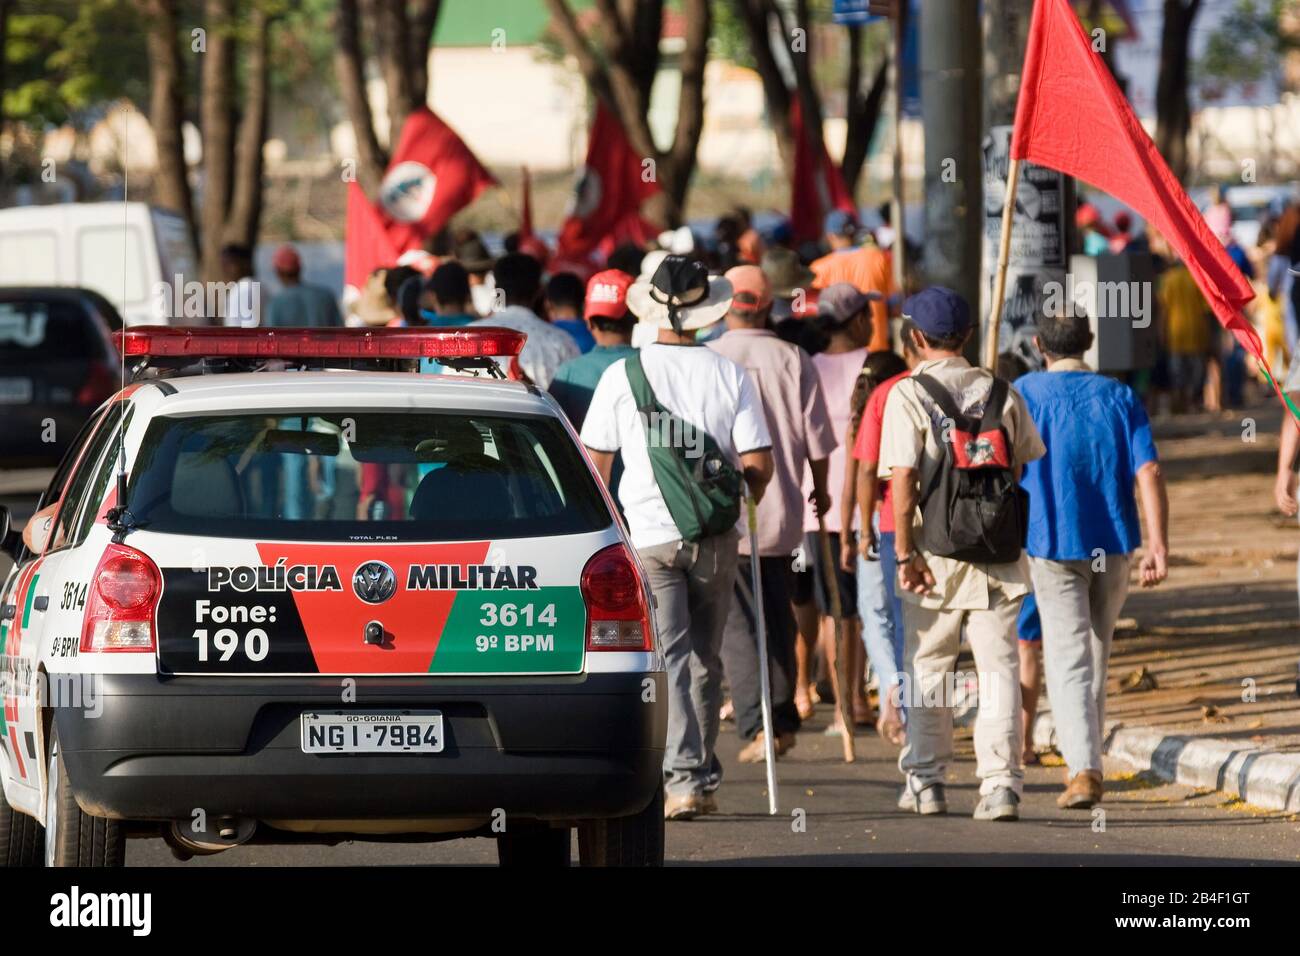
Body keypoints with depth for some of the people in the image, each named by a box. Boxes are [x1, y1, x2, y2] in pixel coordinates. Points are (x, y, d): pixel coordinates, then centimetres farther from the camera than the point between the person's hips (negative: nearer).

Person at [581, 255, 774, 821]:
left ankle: (681, 779, -17)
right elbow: (758, 464, -3)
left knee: (669, 660, -4)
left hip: (648, 535, -2)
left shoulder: (622, 375, -4)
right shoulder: (729, 375, -2)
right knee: (705, 660, 15)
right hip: (716, 539, 2)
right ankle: (704, 779, 21)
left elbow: (595, 461, 3)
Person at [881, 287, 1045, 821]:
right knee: (999, 667, 2)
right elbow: (1032, 466, 10)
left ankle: (925, 781, 18)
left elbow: (903, 477, -14)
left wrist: (905, 551, -13)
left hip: (936, 552, -2)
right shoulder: (1001, 393, 6)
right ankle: (1001, 783, -6)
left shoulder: (909, 394, -6)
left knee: (926, 668, 12)